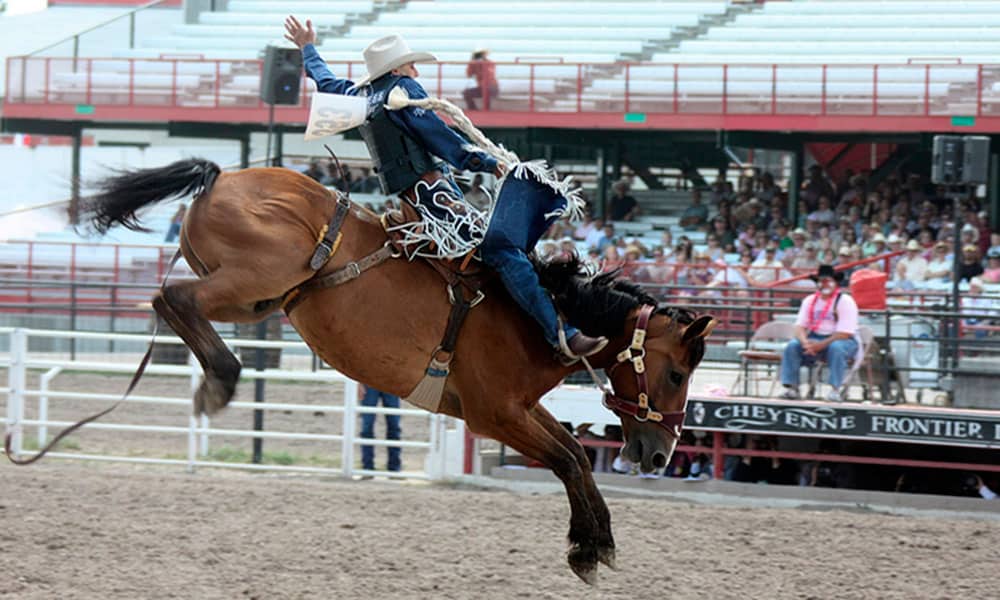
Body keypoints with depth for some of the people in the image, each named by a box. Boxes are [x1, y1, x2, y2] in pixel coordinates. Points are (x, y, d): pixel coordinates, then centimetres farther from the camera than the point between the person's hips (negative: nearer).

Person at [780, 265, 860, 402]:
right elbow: (800, 326, 3)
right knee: (792, 346, -21)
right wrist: (805, 342, -20)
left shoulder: (845, 301, -8)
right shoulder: (810, 301, 9)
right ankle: (791, 388, -28)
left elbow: (845, 333, -16)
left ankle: (836, 389, -40)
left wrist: (820, 345, -24)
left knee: (836, 348, -39)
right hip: (814, 339, 5)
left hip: (843, 341, -5)